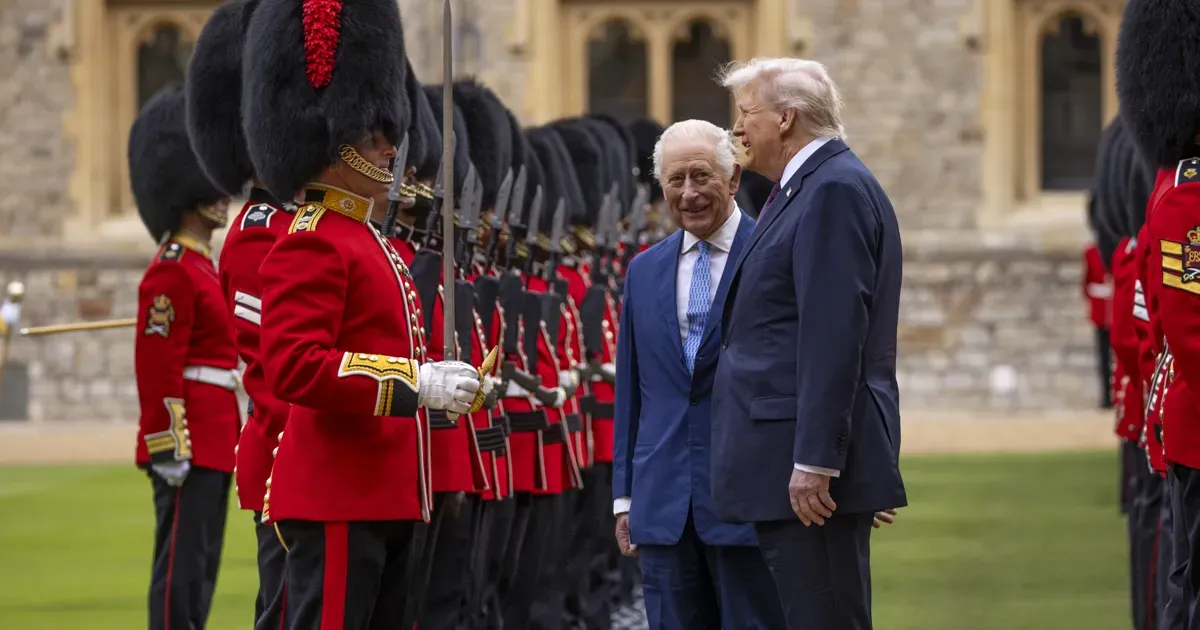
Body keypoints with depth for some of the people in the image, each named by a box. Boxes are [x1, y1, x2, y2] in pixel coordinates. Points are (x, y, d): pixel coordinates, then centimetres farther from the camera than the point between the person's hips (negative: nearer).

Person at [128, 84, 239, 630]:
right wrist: (169, 449, -20)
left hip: (211, 447, 10)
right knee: (181, 571, -8)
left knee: (200, 570, 11)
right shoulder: (172, 273, -14)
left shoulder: (199, 266, 17)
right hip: (188, 449, -10)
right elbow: (157, 369, -19)